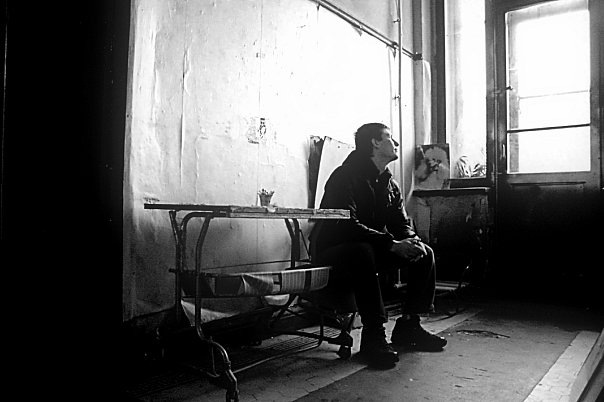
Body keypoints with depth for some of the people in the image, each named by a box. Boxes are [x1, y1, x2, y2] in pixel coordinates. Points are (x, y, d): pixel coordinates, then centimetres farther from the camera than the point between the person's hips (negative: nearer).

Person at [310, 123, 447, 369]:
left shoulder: (389, 184, 10)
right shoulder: (345, 177, -18)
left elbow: (402, 223, 9)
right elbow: (347, 224, -30)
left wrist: (412, 241, -15)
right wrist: (392, 243, -33)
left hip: (374, 249, 9)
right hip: (333, 253, -8)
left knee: (425, 253, -1)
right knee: (363, 253, -40)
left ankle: (408, 328, 4)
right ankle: (373, 337, -29)